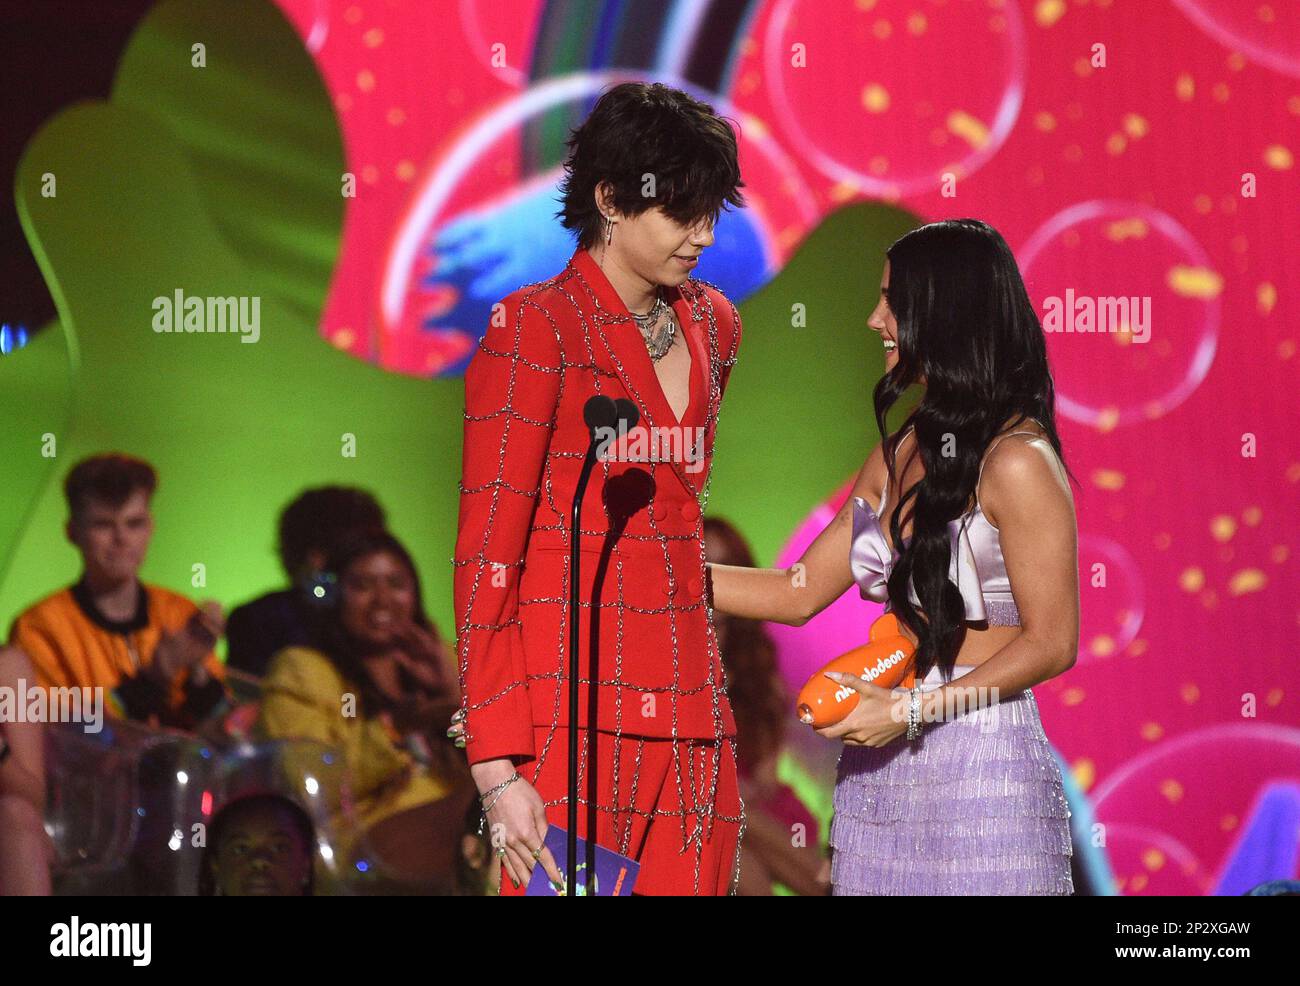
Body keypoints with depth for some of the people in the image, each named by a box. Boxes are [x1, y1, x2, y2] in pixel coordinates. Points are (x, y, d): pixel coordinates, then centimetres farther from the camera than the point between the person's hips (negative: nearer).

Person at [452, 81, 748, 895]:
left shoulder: (713, 325, 14)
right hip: (575, 713, -6)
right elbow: (487, 553, -10)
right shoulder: (535, 329, -6)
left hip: (688, 707, 6)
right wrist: (497, 768, -16)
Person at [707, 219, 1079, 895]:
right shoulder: (898, 453, 12)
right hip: (883, 770, 7)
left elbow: (1050, 644, -13)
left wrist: (914, 711, -16)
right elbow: (797, 594, 15)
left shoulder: (1016, 463, -12)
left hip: (979, 768, -7)